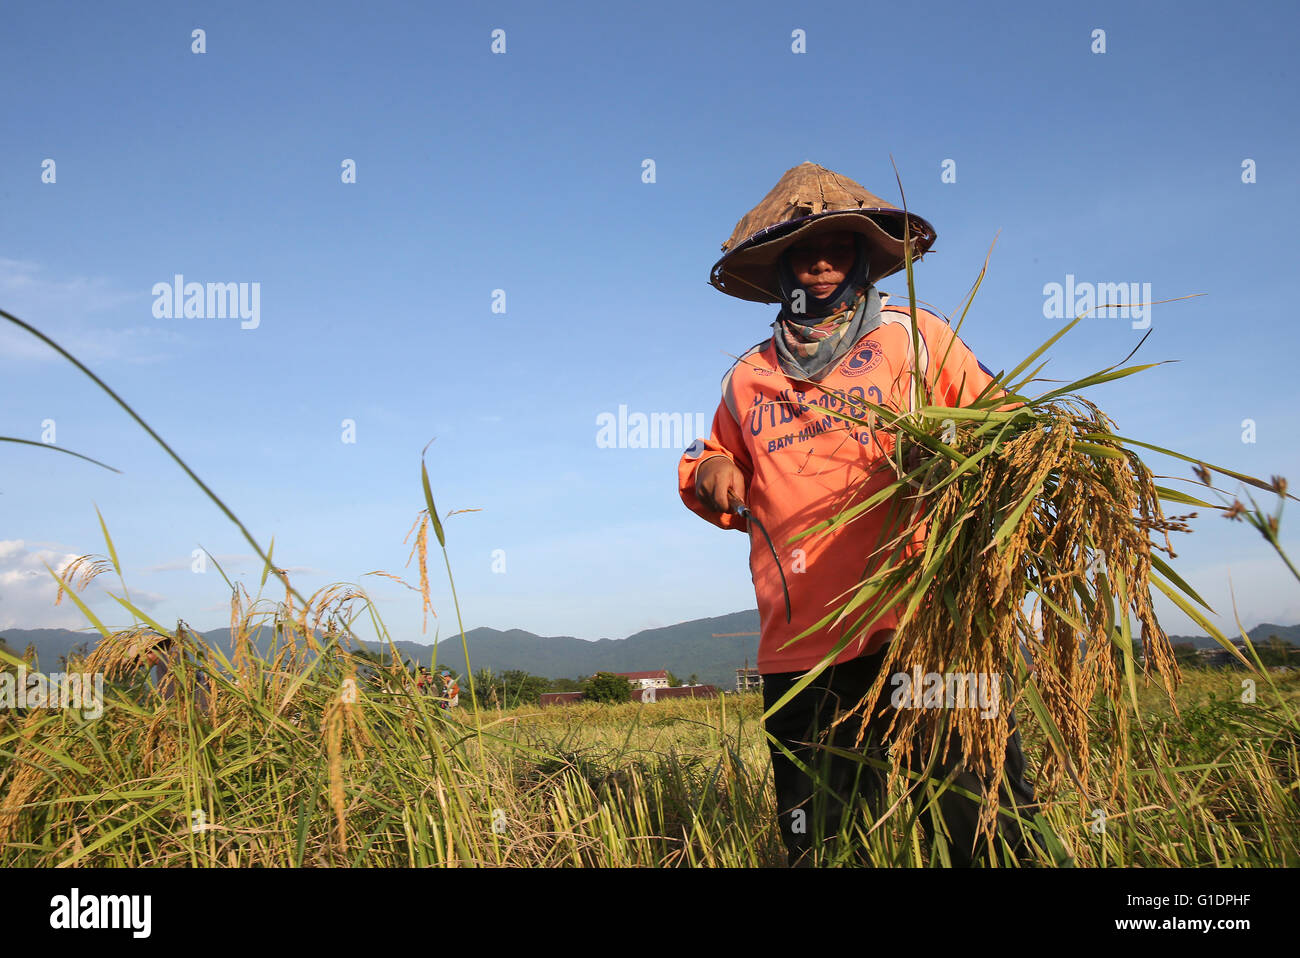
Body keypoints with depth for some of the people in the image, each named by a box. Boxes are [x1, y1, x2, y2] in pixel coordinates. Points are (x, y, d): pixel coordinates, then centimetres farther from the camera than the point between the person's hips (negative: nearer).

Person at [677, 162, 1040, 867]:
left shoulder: (913, 335, 11)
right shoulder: (749, 376, 19)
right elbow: (726, 473, 33)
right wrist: (710, 474, 9)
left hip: (921, 626, -3)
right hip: (799, 650, 4)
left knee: (986, 834, -9)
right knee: (816, 844, 10)